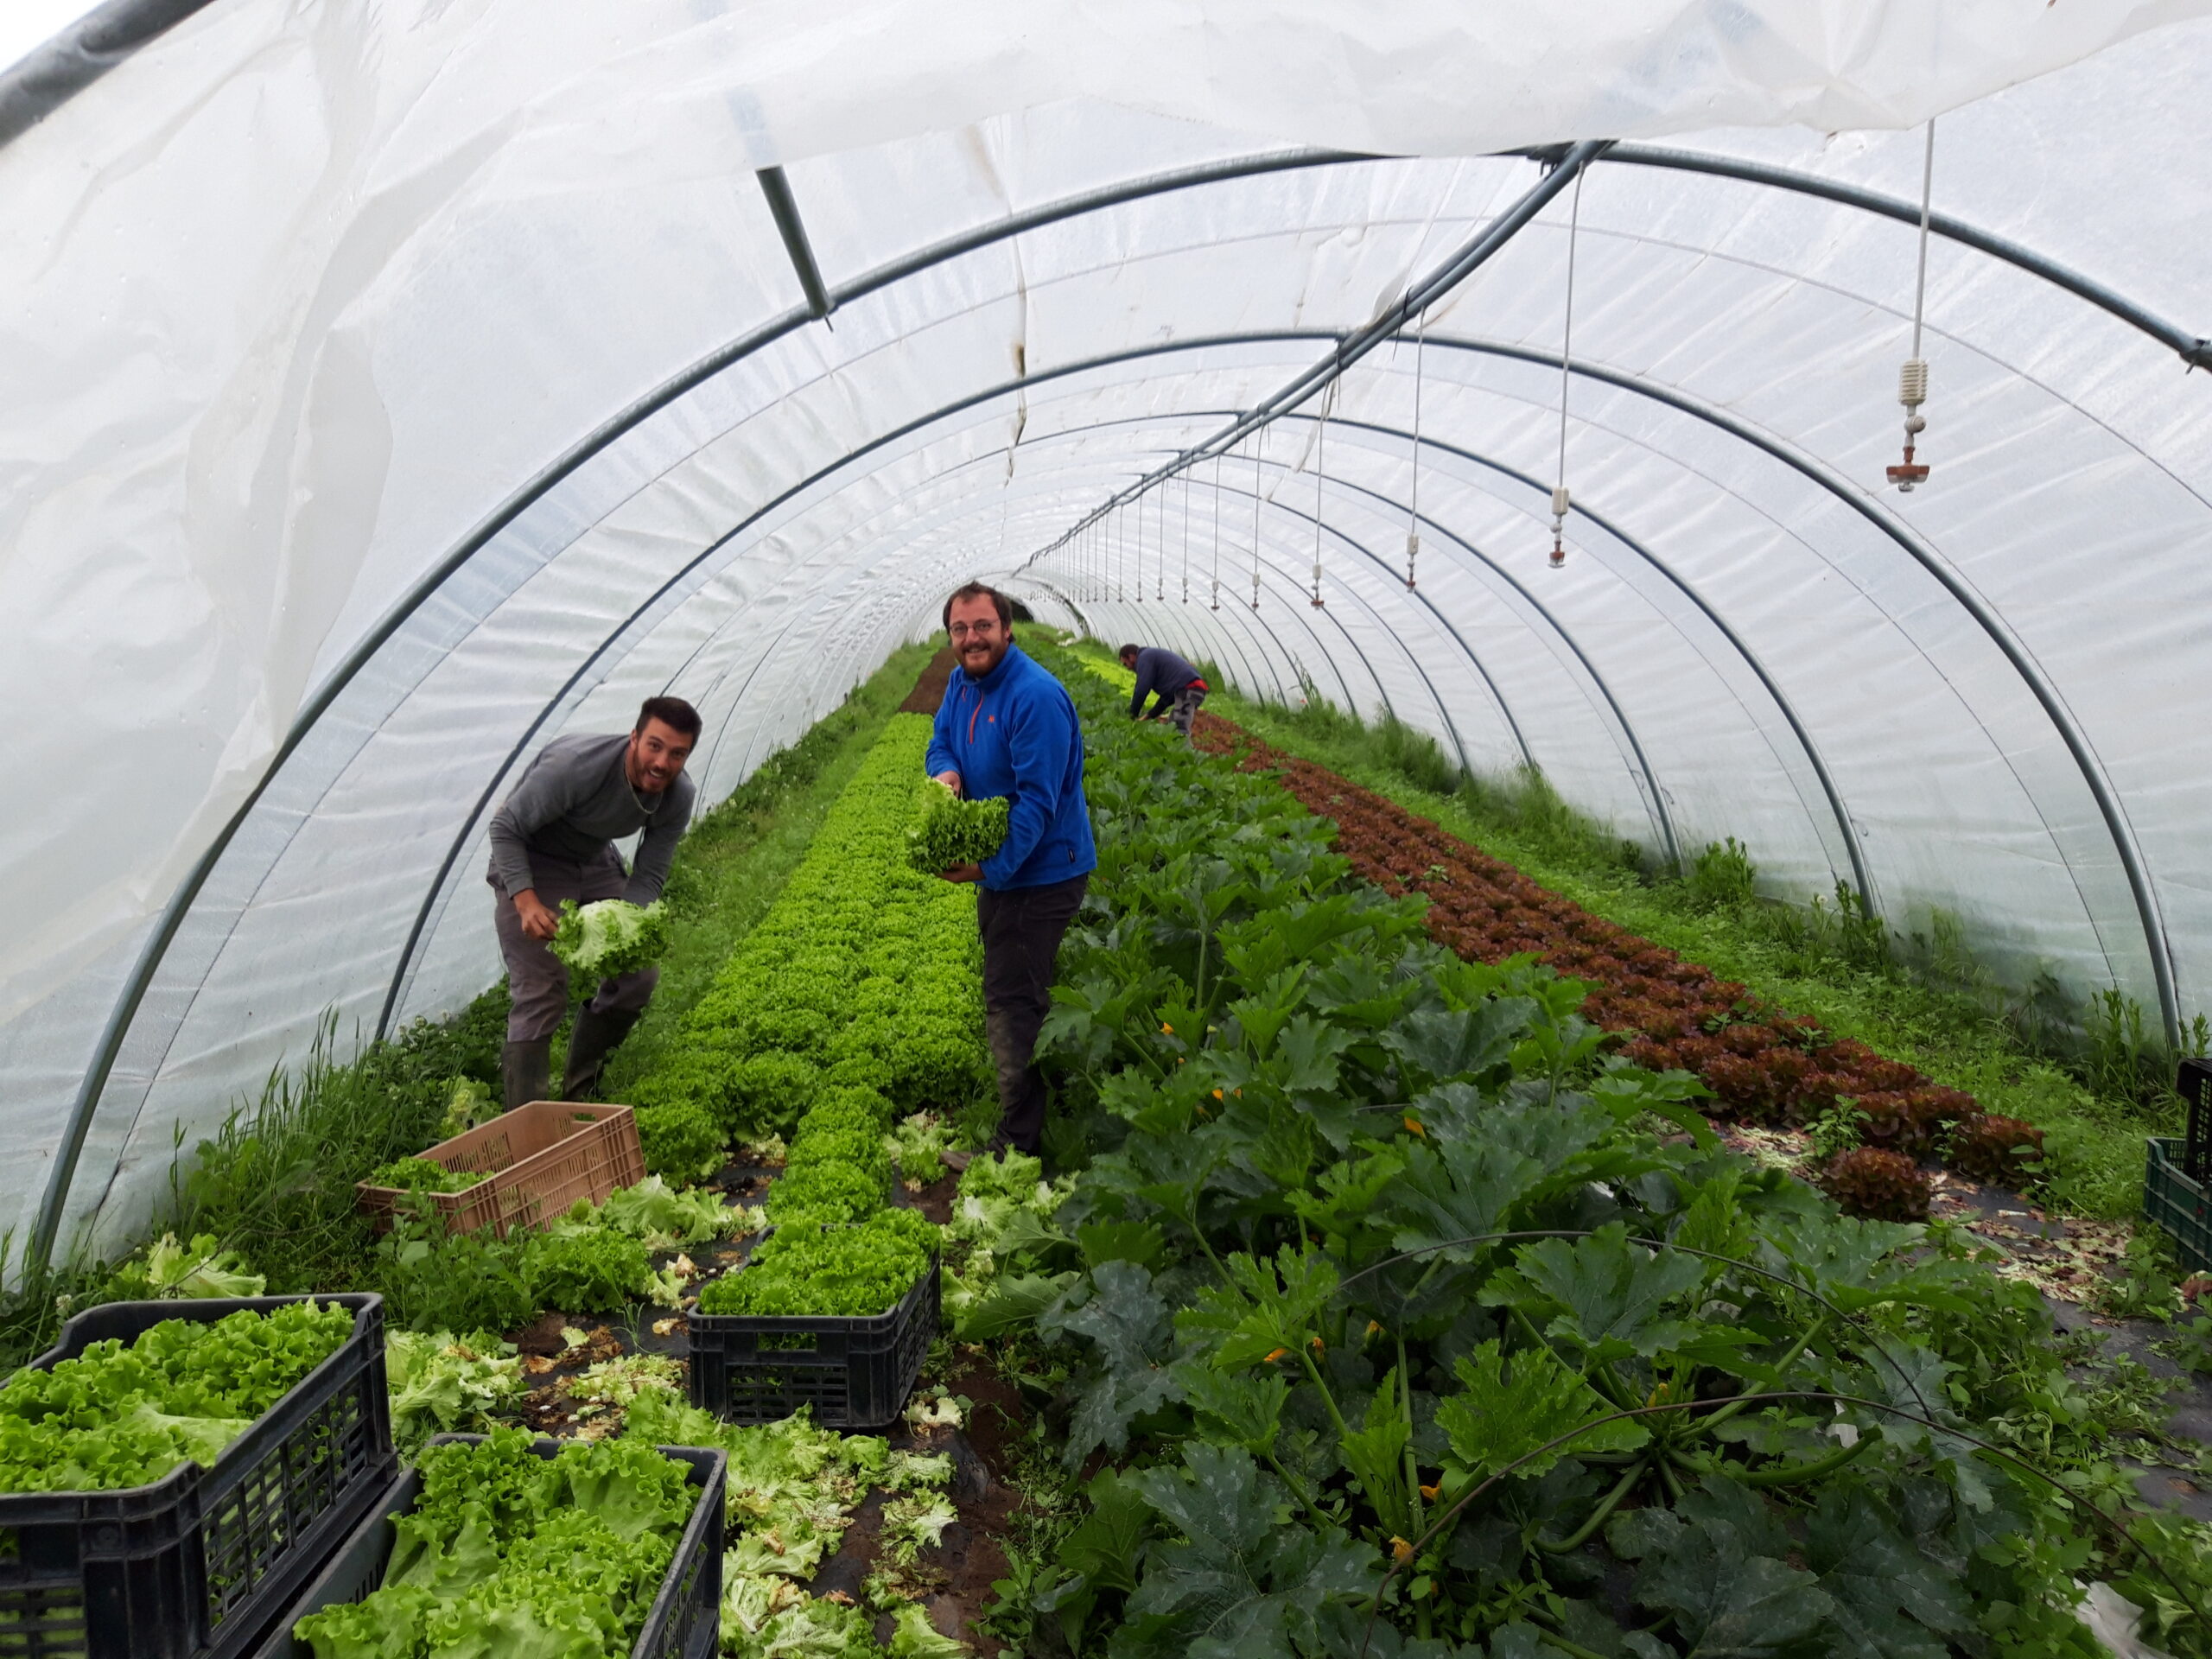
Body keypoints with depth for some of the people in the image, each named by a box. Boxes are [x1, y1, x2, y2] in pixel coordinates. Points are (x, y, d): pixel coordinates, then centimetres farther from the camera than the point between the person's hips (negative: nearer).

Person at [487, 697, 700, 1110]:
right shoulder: (576, 766, -34)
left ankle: (579, 1094, 22)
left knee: (639, 976, 3)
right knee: (541, 994, -16)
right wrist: (526, 901, -37)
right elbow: (505, 828, -25)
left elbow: (648, 877, -8)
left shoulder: (678, 797, -15)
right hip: (531, 862, -6)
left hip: (597, 861, 6)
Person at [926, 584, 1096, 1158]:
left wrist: (992, 868, -30)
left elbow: (1037, 799, -26)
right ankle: (1021, 1115, 37)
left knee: (1012, 1003, -9)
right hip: (997, 865, 10)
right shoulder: (961, 684, 6)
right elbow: (941, 740, 15)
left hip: (1040, 872, -10)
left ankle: (1019, 1144, 1)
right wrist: (946, 771, -10)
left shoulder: (1035, 696, -23)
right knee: (1009, 992, 21)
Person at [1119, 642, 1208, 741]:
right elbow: (1167, 694, 30)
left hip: (1187, 690, -10)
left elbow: (1142, 690, -7)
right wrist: (1149, 716, 29)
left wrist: (1133, 715, 6)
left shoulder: (1144, 658, 2)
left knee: (1181, 732, -16)